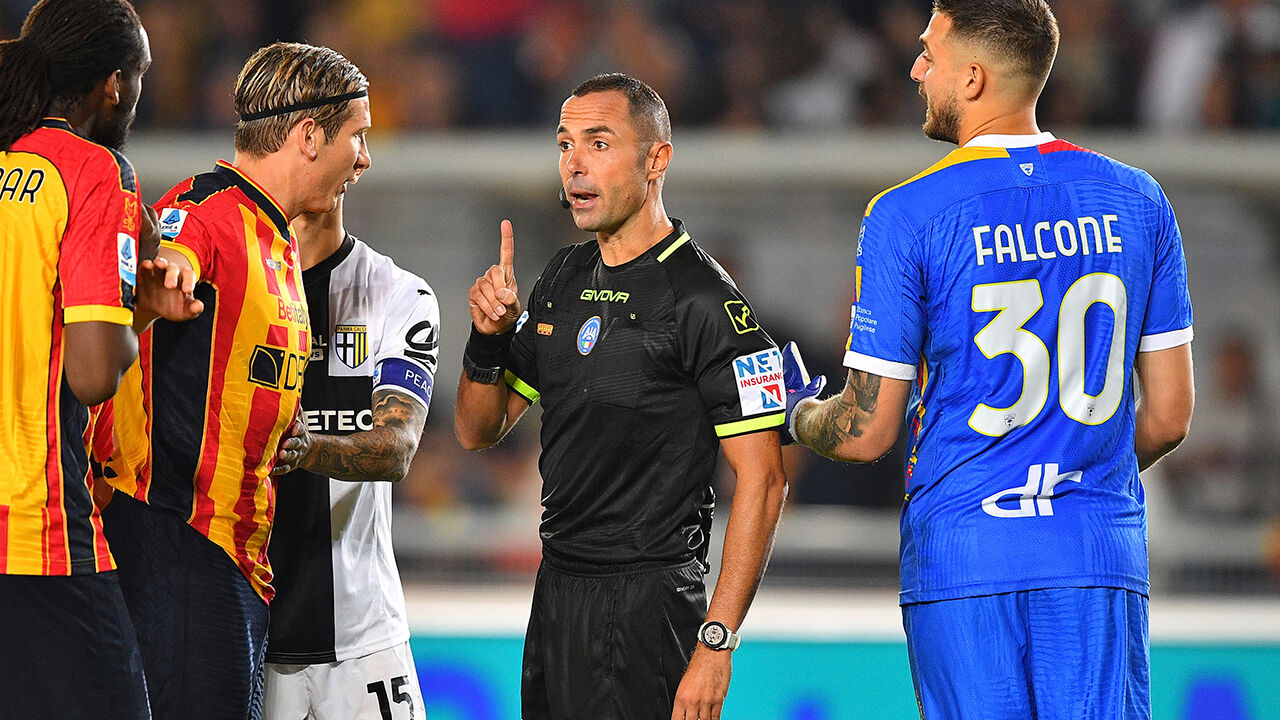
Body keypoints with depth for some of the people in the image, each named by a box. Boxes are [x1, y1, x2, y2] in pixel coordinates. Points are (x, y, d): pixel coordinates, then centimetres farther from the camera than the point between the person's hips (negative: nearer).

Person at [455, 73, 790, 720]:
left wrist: (716, 641, -20)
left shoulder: (703, 300, -13)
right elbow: (478, 431, 18)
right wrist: (489, 338, -3)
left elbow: (761, 478, -16)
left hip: (648, 605, -8)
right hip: (556, 593, 8)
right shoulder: (565, 279, 11)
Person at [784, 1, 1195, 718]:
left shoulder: (906, 216, -6)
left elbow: (867, 433, -4)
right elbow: (1169, 416, 9)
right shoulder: (1138, 201, 5)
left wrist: (798, 414, 18)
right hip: (1102, 552, 3)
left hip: (961, 552, -3)